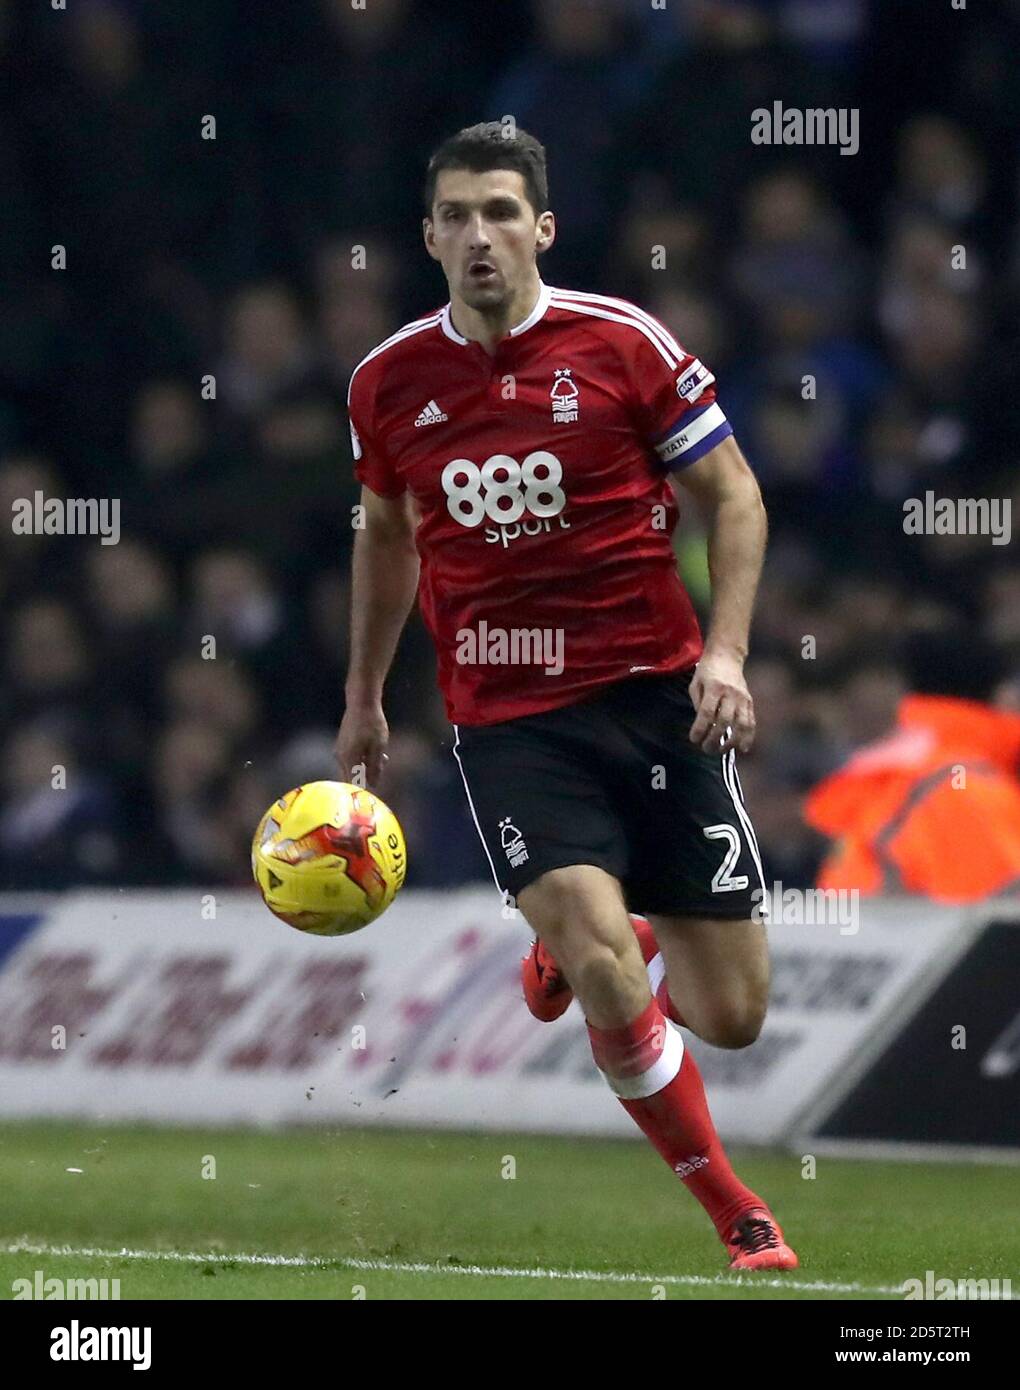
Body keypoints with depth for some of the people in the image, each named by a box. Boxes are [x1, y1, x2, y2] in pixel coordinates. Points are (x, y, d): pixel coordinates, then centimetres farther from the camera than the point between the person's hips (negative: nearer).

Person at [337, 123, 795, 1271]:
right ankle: (736, 1214, -1)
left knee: (731, 1014, 0)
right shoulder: (389, 384, 3)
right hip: (504, 721, 0)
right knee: (606, 971, -21)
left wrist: (724, 651, -9)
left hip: (654, 697, 0)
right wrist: (362, 699, 25)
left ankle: (573, 953, 35)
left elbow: (733, 495, 3)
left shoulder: (624, 345, -5)